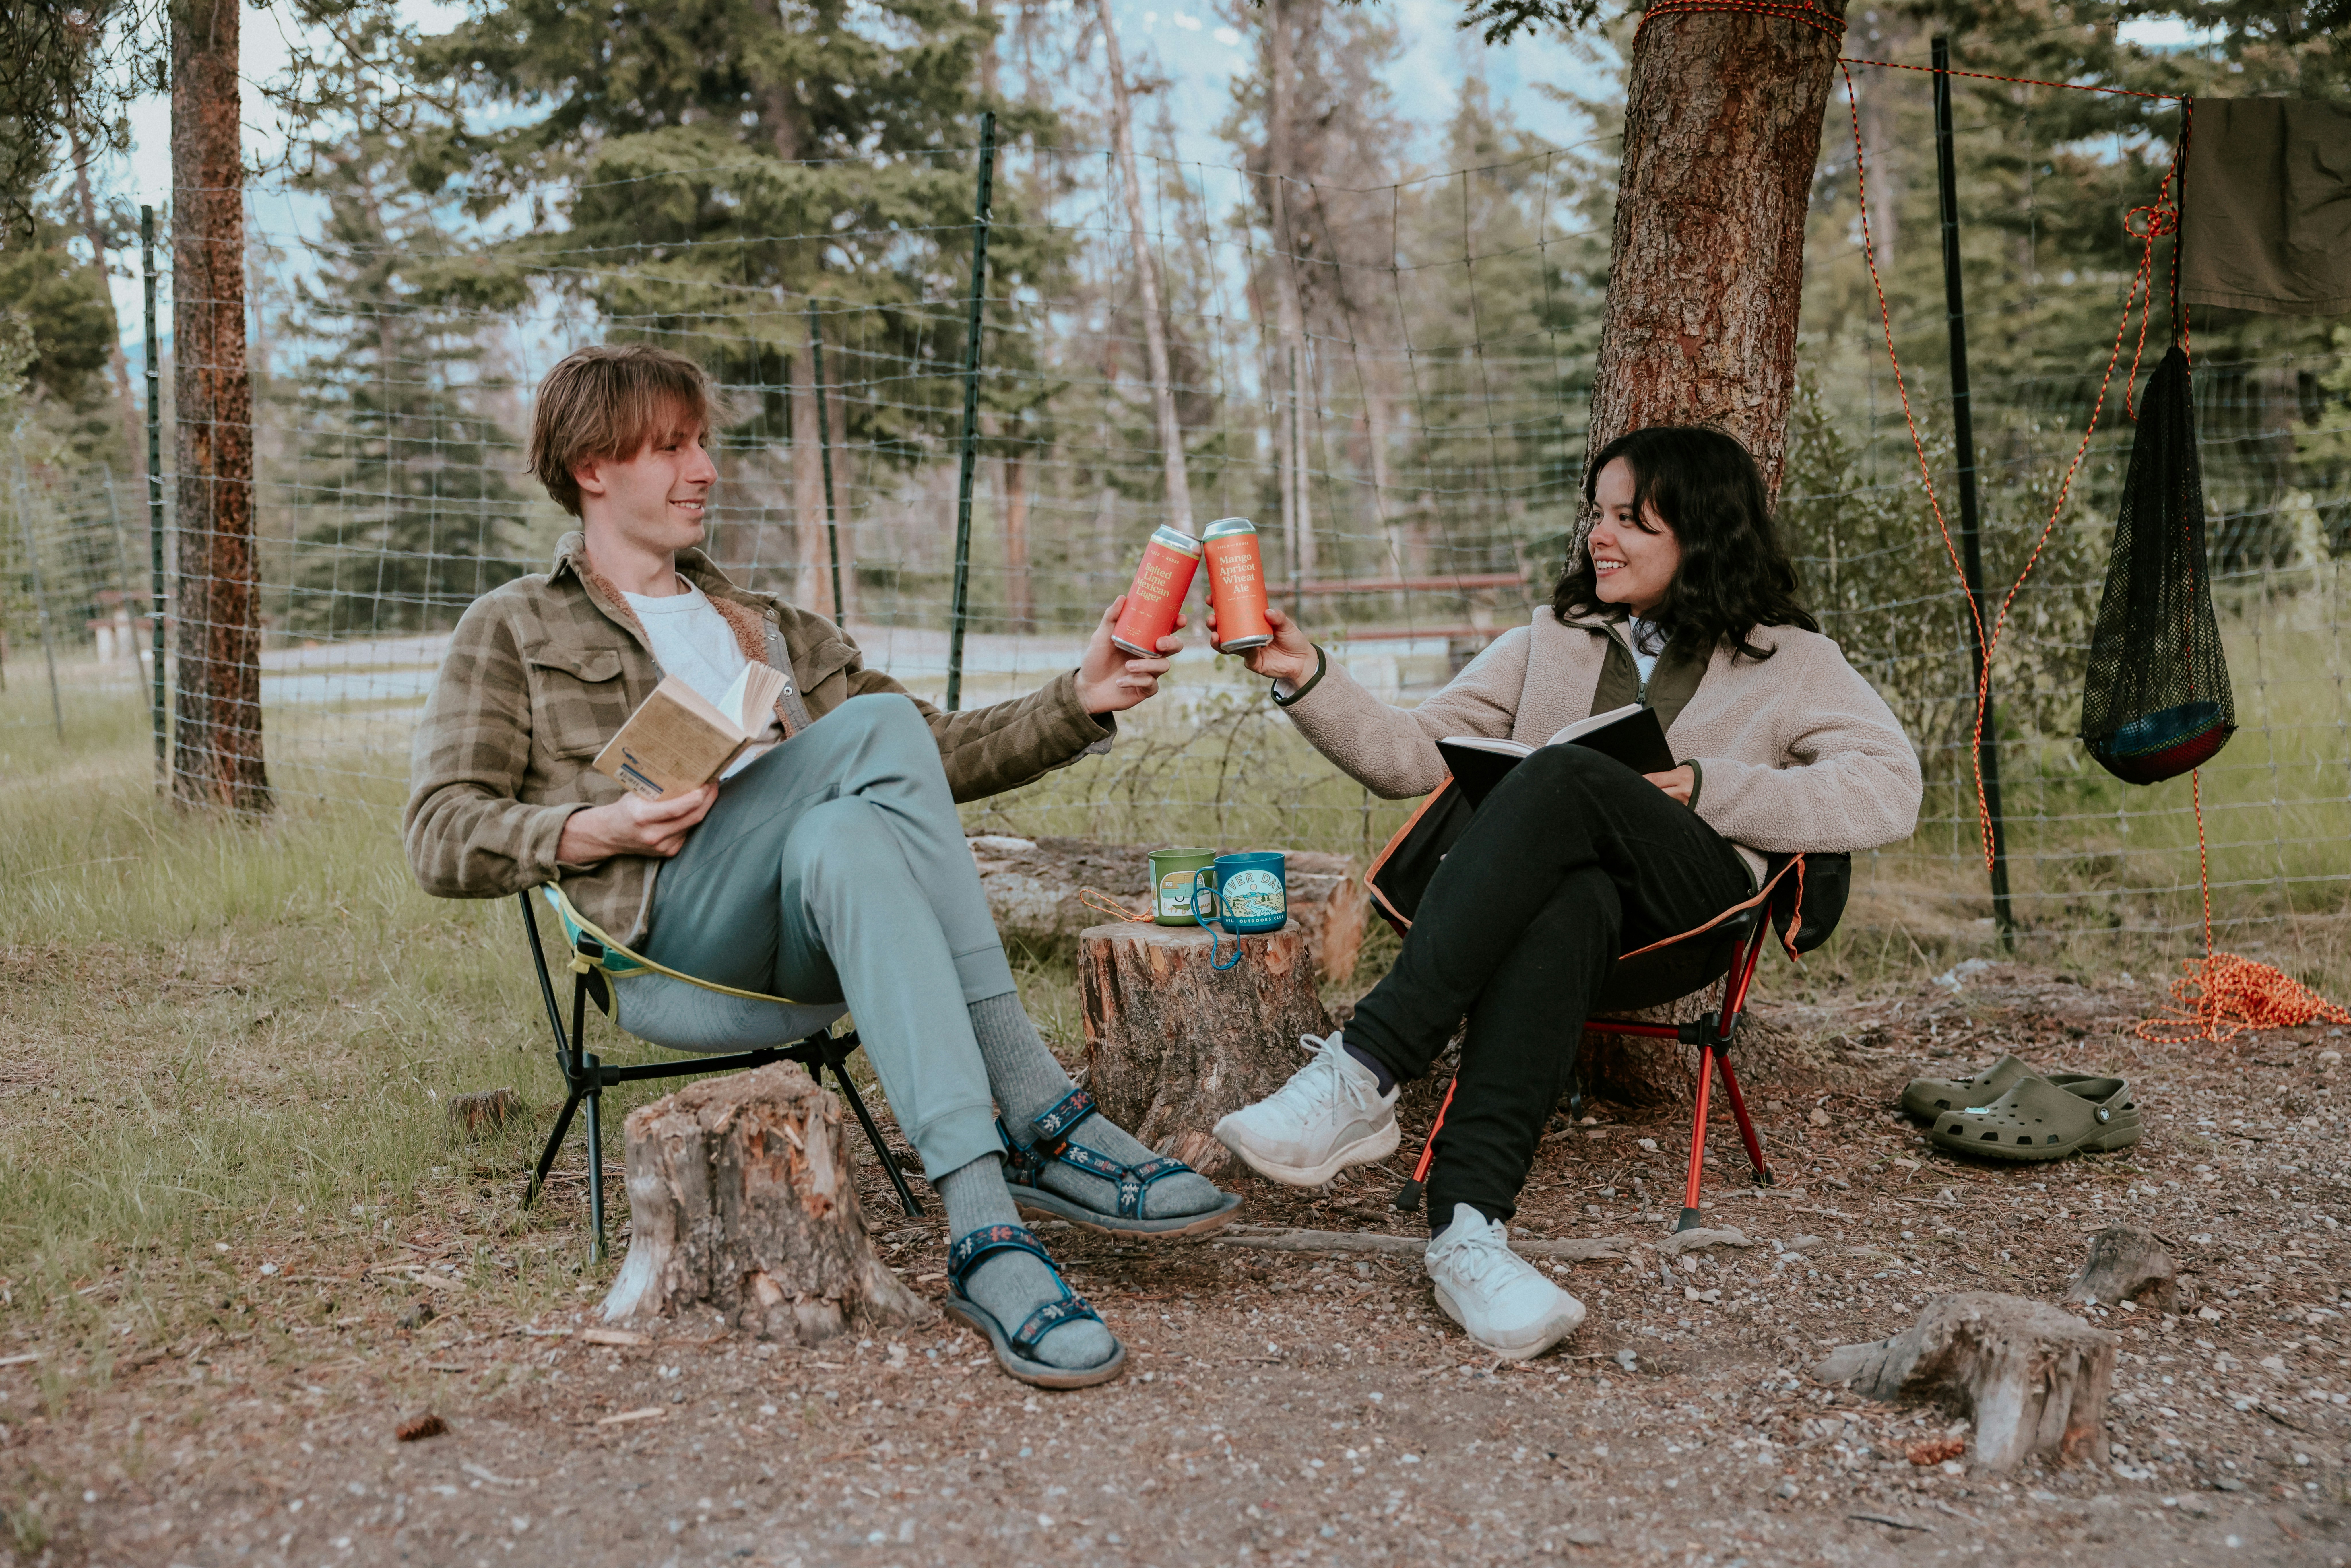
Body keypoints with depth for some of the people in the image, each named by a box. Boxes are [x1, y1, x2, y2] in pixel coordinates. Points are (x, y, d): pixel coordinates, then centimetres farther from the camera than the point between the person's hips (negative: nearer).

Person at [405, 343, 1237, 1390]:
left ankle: (986, 1232, -45)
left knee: (842, 841, -34)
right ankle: (1040, 1122, -36)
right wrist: (595, 831, -11)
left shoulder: (772, 628, 33)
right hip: (665, 937, -3)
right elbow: (440, 837, 6)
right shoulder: (511, 631, 19)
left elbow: (934, 761, 25)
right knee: (879, 725, -29)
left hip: (813, 939, 4)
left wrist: (1078, 703, 10)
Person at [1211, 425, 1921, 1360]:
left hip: (1696, 908, -2)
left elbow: (1889, 793, 1)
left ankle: (1363, 1073, -44)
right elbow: (1410, 755, 19)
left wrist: (1702, 788, -8)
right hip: (1551, 885, 2)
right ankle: (1470, 1223, -55)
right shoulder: (1551, 644, 28)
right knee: (1573, 901, -38)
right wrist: (1309, 681, 2)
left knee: (1561, 777, -35)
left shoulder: (1788, 661, 18)